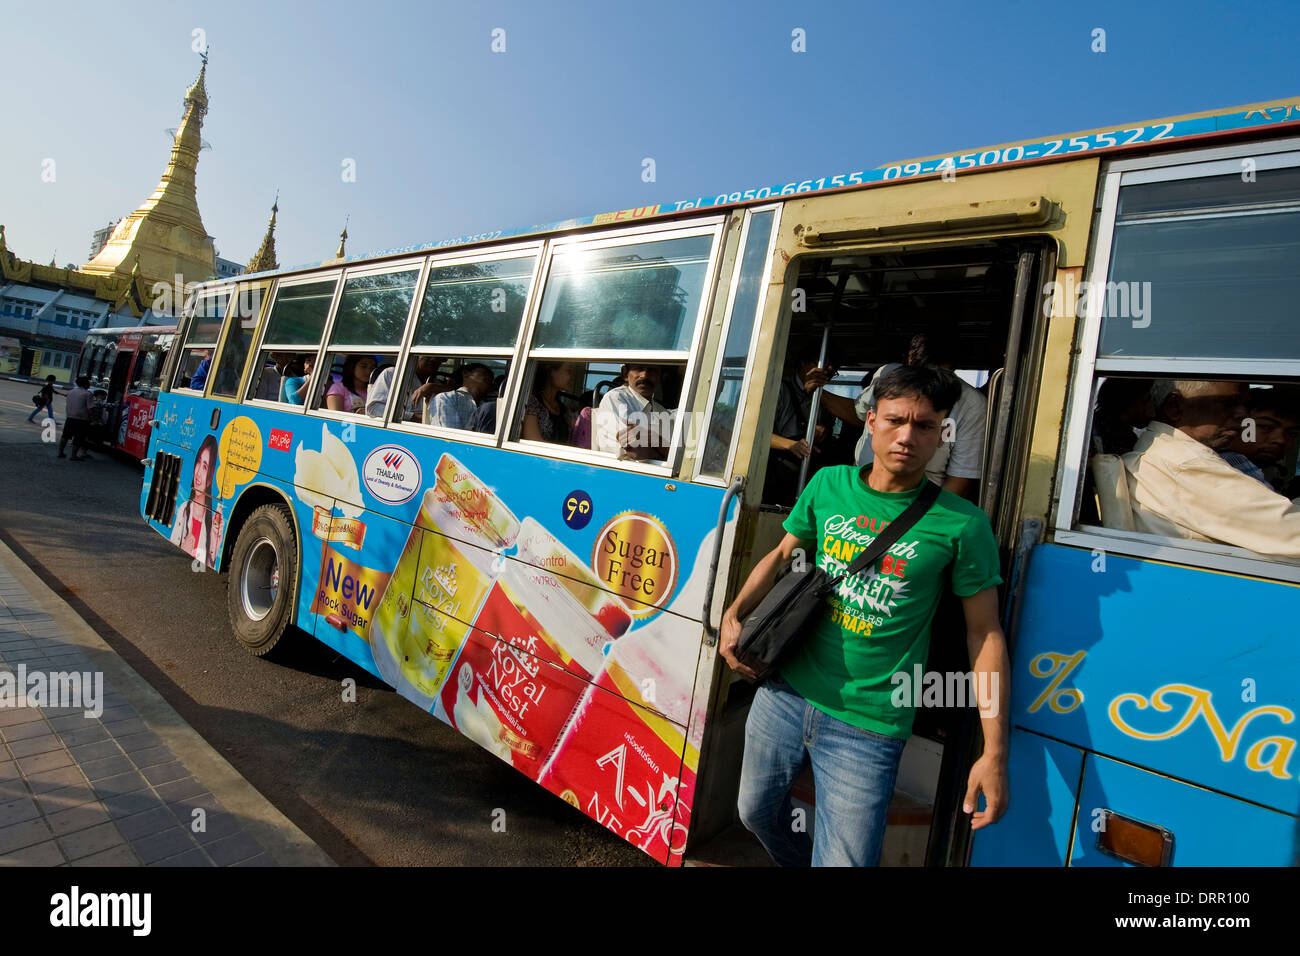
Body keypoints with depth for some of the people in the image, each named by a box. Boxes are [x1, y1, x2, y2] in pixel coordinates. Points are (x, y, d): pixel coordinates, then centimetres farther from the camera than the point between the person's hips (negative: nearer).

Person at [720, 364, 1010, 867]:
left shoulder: (961, 524, -10)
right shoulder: (828, 485, 0)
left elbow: (984, 633, -5)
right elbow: (782, 555, 13)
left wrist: (994, 752, -7)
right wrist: (735, 614, 0)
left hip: (865, 730, -4)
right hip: (785, 693, 4)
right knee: (756, 813, 24)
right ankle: (797, 861, 54)